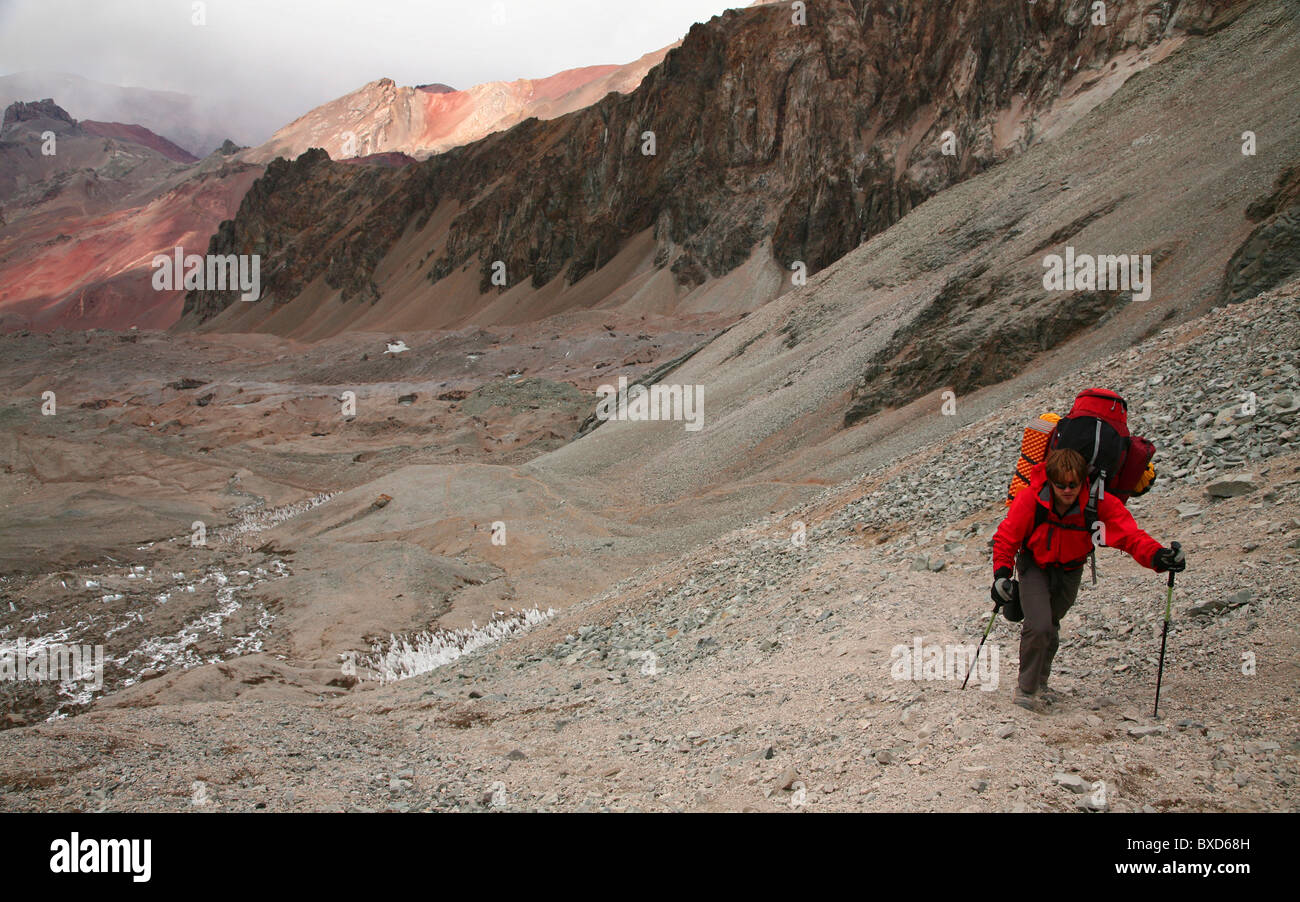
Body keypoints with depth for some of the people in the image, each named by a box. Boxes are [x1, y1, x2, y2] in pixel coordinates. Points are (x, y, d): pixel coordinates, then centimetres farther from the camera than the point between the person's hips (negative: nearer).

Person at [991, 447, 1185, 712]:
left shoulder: (1099, 504, -26)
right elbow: (1006, 537, -17)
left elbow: (1130, 535, -30)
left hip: (1070, 571, 3)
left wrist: (1158, 556, -49)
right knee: (1039, 627, -19)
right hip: (1034, 566, -2)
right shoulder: (1031, 499, -28)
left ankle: (1039, 683, 42)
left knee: (1049, 628, 17)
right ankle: (1026, 690, 2)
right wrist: (1001, 574, -27)